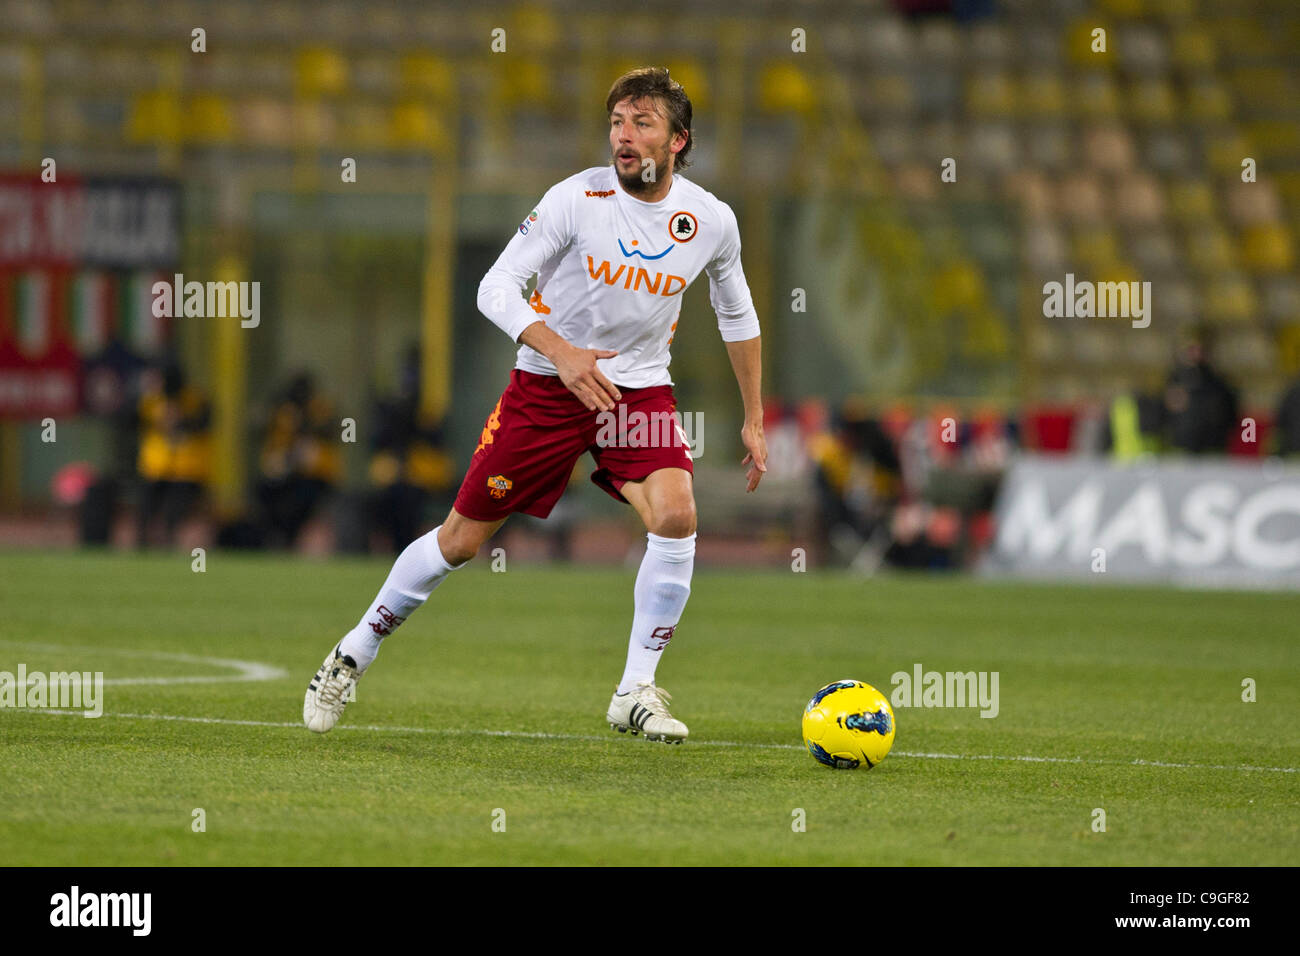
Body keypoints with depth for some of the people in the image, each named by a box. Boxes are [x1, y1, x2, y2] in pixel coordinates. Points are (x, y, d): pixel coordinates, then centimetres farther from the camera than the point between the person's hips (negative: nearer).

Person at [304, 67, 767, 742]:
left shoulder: (711, 220, -6)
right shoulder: (577, 198, -16)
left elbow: (737, 315, 13)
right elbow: (497, 287, -17)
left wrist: (753, 418, 13)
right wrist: (563, 353, -31)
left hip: (640, 388, 2)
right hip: (546, 383, -2)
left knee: (676, 516, -24)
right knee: (462, 539, 2)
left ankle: (636, 692, -12)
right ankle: (355, 653, 24)